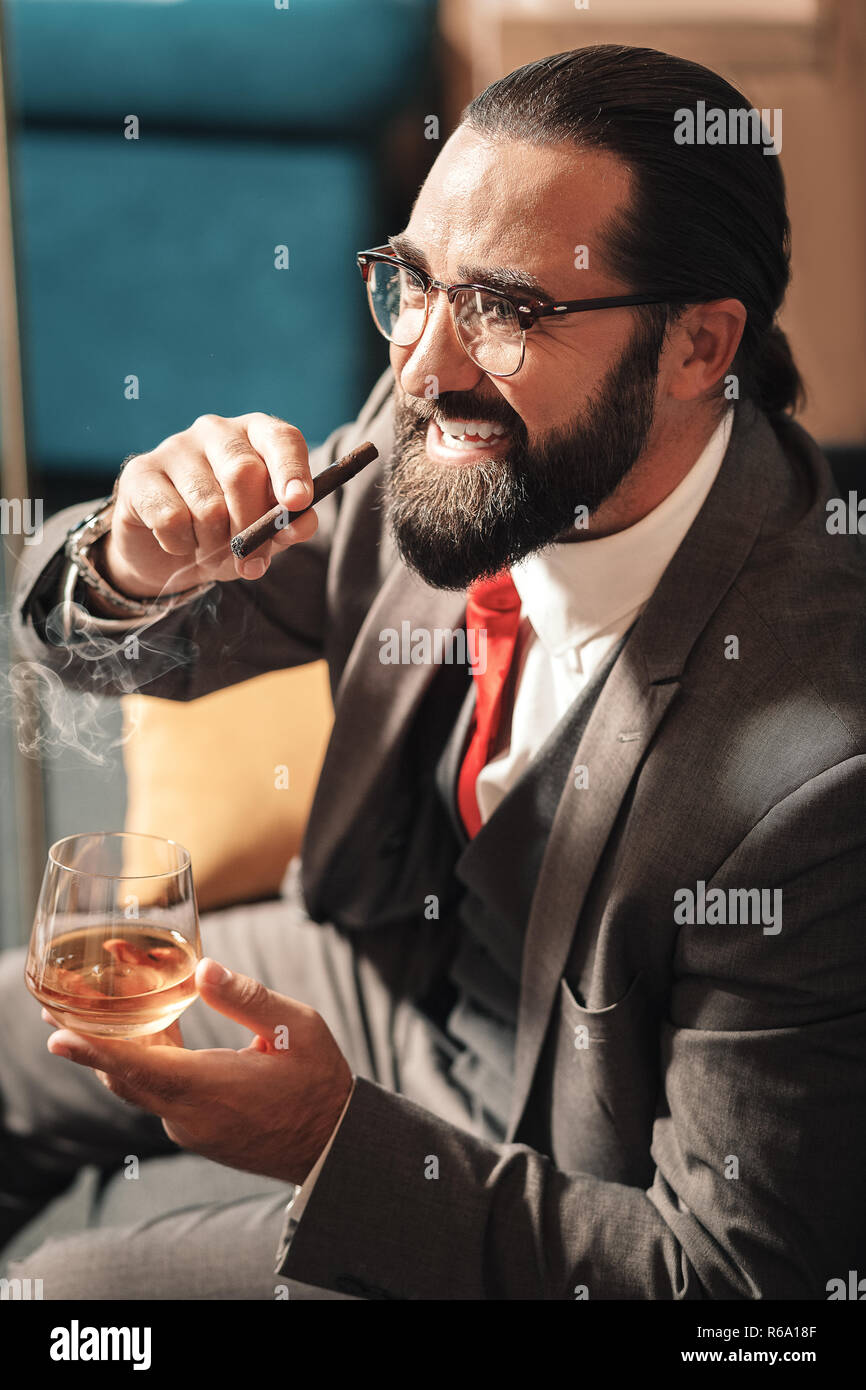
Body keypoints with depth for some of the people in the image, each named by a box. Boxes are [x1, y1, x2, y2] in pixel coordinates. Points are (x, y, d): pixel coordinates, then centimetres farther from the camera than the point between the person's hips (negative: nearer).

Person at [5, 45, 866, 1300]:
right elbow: (156, 641, 0)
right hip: (389, 963, 6)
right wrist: (139, 568, -26)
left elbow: (739, 1275, -28)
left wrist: (337, 1138, -32)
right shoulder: (438, 445, -18)